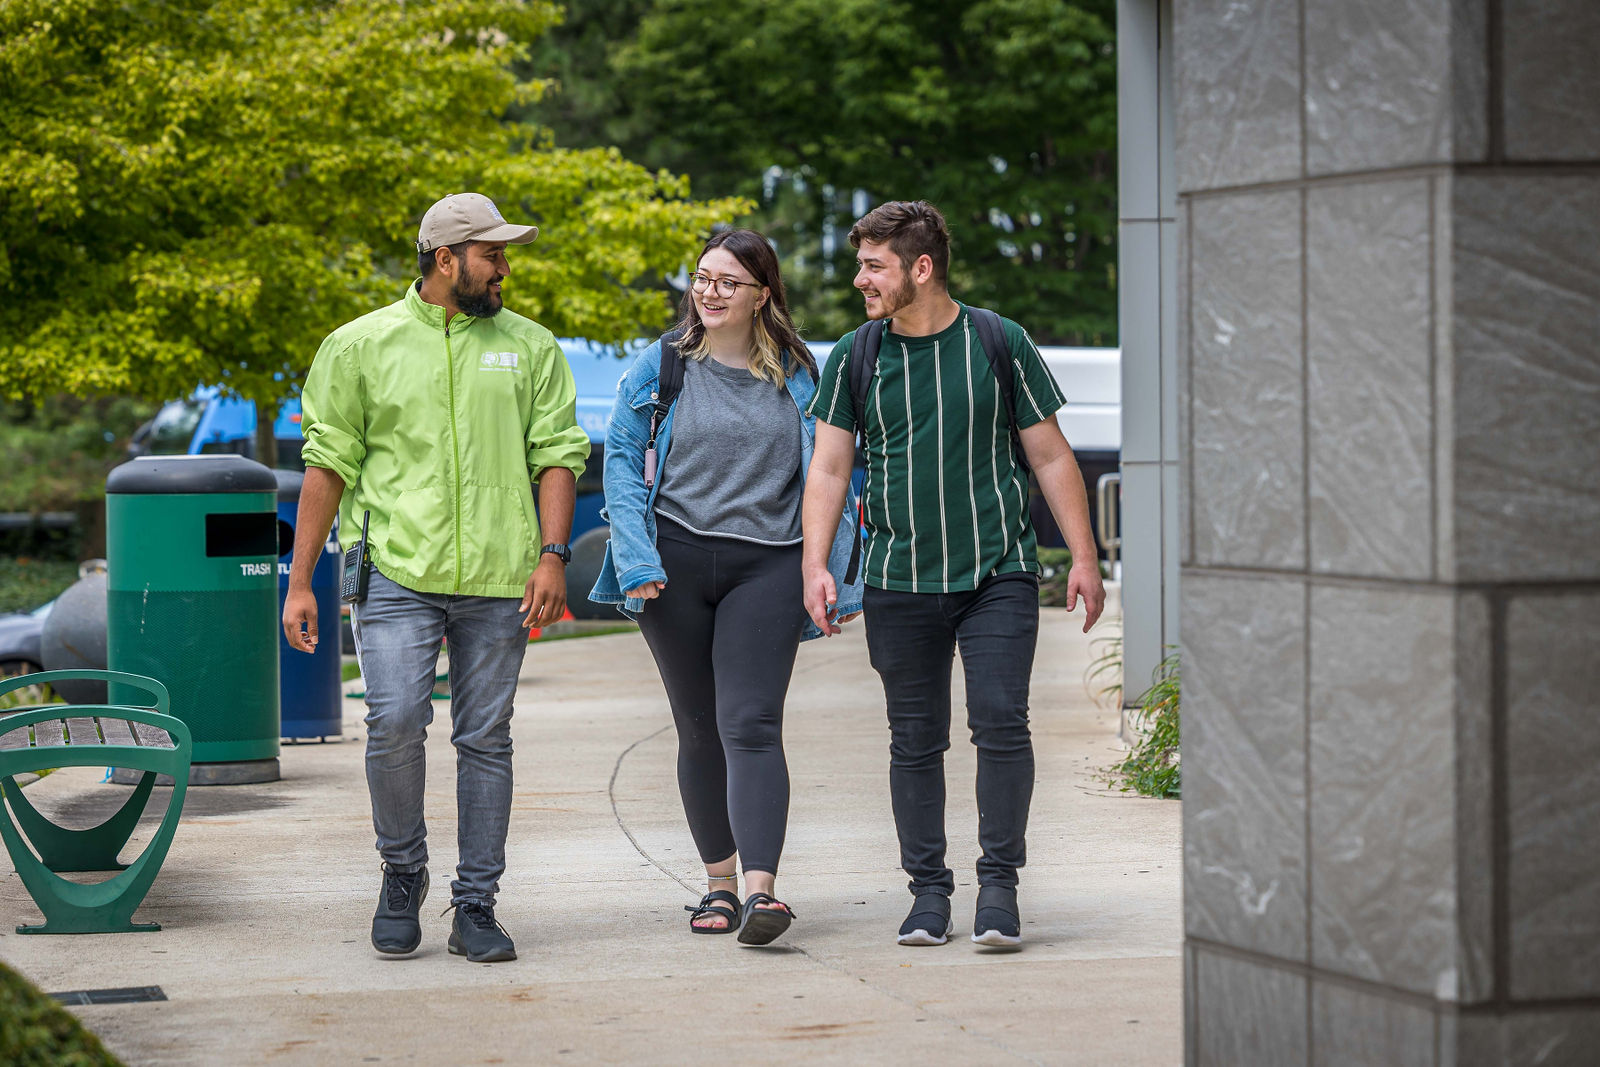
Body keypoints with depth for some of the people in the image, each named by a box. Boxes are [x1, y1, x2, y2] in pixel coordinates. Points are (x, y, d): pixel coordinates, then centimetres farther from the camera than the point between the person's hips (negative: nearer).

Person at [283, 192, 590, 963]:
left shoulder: (530, 348, 12)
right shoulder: (362, 345, 6)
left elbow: (557, 454, 10)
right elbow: (328, 463, 7)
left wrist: (553, 554, -5)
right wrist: (299, 582, 4)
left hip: (498, 580, 2)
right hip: (397, 572, -2)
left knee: (485, 739, 3)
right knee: (394, 723, -15)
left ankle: (475, 907, 11)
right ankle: (402, 871, 10)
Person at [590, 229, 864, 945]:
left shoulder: (798, 375, 8)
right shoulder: (662, 367, 7)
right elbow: (622, 459, 5)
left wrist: (834, 582, 6)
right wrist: (637, 559, -7)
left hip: (765, 567, -1)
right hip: (675, 562, 1)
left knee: (751, 725, -14)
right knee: (699, 728, 7)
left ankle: (762, 889, -22)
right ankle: (720, 884, 18)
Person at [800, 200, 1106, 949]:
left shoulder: (1000, 344, 0)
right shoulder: (855, 358, 5)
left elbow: (1051, 457, 5)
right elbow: (829, 467, 7)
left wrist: (1084, 557, 1)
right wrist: (815, 564, -5)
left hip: (999, 575, -2)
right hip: (901, 582, 2)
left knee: (1001, 723, -11)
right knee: (915, 741, 4)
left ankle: (998, 886, -2)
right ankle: (929, 890, 13)